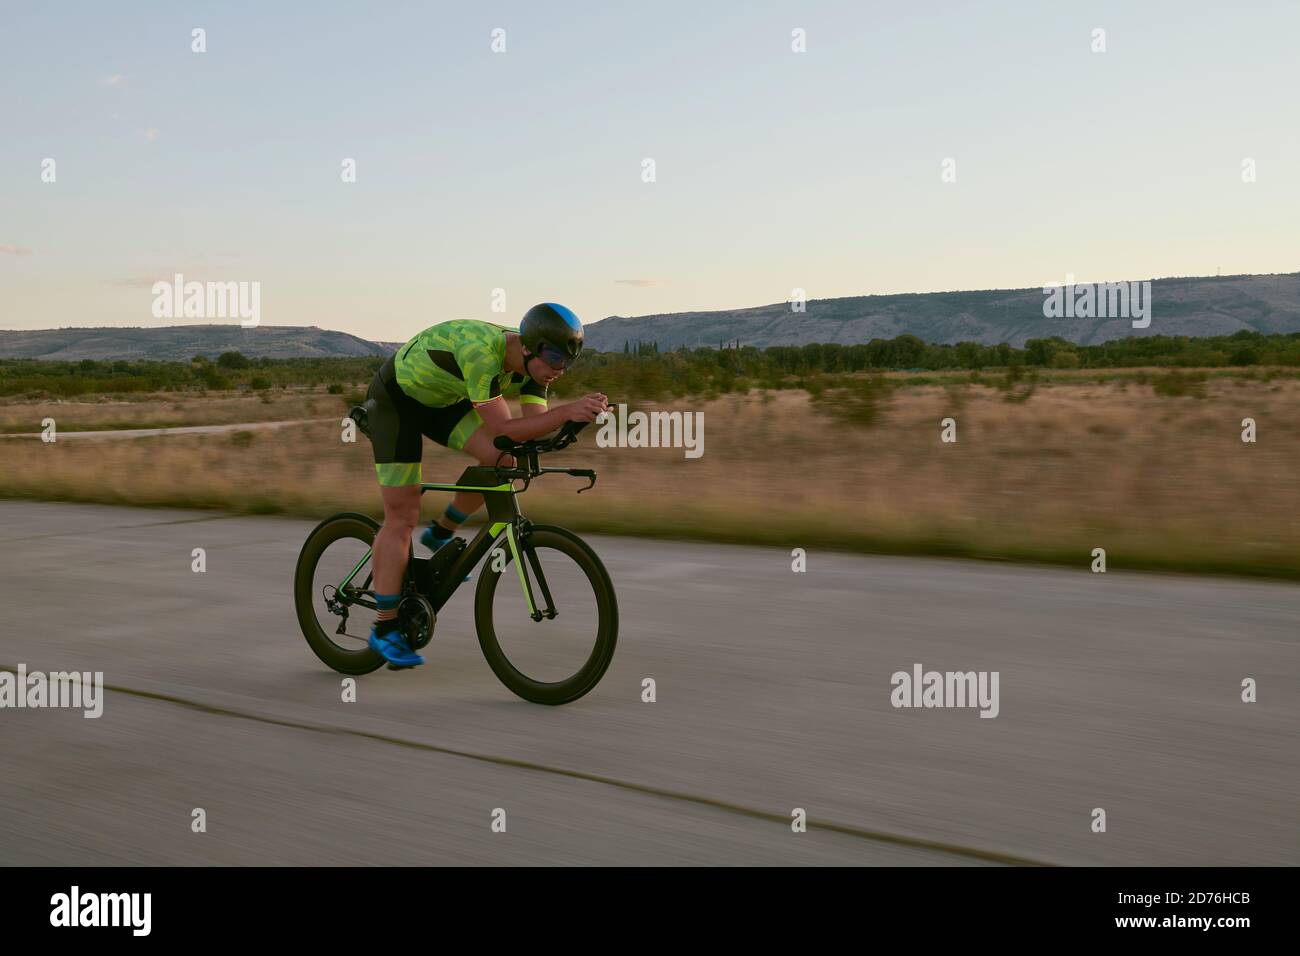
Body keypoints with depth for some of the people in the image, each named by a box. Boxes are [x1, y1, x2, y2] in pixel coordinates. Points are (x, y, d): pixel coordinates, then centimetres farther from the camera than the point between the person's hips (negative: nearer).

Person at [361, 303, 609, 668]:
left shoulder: (530, 363, -14)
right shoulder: (481, 351, -38)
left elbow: (535, 425, -17)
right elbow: (503, 430, -40)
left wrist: (581, 412, -34)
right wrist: (566, 411, -47)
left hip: (440, 400, 7)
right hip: (395, 399, -7)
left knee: (501, 459, -13)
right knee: (402, 517, -8)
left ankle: (440, 534, 10)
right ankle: (385, 630, 1)